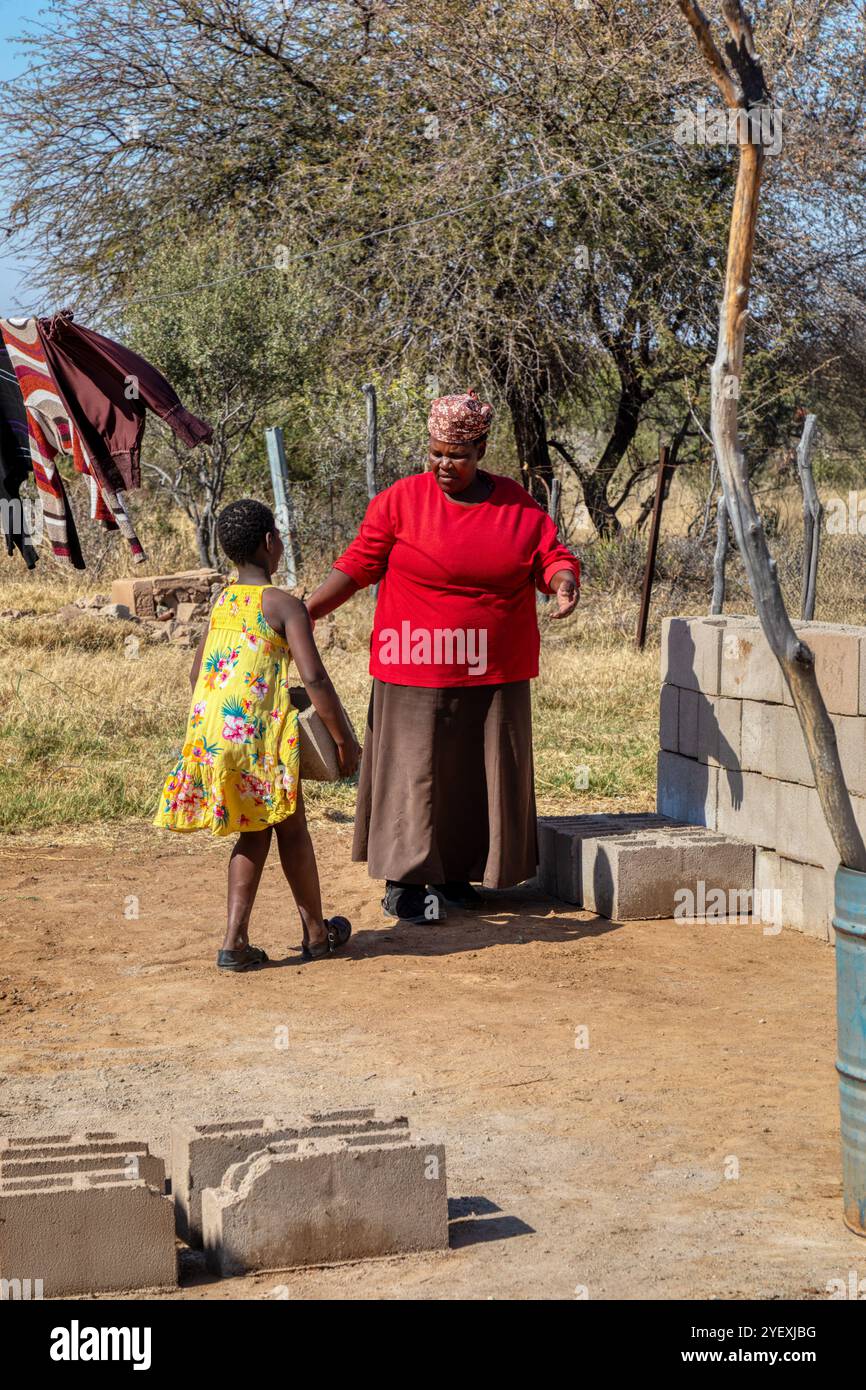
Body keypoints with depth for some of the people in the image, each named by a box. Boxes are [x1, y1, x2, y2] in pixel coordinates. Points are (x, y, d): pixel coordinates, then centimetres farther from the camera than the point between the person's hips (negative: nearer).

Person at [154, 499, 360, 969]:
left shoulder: (221, 603, 12)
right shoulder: (285, 606, -8)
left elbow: (196, 673, 19)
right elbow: (313, 678, -16)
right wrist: (344, 739, -8)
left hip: (211, 732, 6)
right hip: (260, 736, -6)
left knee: (254, 832, 16)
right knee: (291, 829, 11)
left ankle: (235, 941, 9)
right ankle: (316, 934, 25)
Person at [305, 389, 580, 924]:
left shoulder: (518, 505, 6)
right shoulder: (402, 499, -2)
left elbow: (553, 556, 6)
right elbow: (358, 565, -3)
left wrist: (564, 581, -18)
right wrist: (305, 611, -11)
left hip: (495, 677, 4)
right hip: (419, 675, -3)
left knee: (481, 776, 9)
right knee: (413, 772, -1)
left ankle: (455, 877, 22)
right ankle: (403, 884, 7)